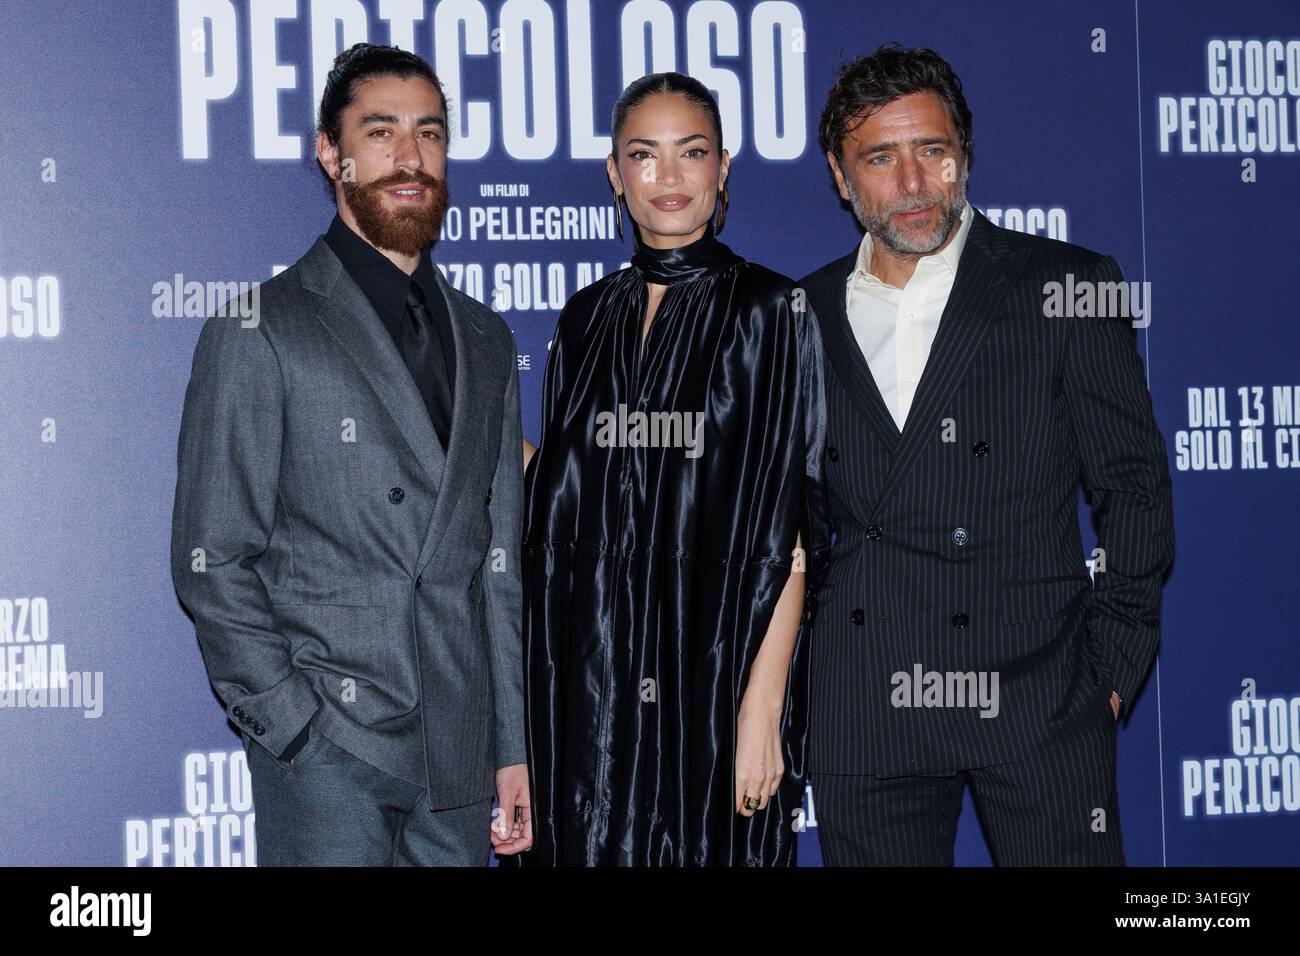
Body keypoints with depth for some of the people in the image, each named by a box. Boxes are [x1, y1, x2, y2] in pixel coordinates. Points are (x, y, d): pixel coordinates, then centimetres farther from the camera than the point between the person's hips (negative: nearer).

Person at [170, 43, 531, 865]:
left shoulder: (485, 342, 14)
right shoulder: (260, 333, -3)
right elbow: (211, 564, -6)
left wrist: (511, 747, 11)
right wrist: (296, 728, -12)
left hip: (459, 765, 5)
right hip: (327, 757, -5)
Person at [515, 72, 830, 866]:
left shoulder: (769, 309, -3)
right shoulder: (588, 318, 10)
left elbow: (790, 531, -8)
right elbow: (556, 501, 13)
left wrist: (764, 702, -15)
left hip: (716, 671, -4)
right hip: (591, 676, 4)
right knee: (593, 848, 7)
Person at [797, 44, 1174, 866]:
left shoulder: (1066, 286, 2)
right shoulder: (805, 314, 11)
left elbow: (1133, 488, 1)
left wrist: (1113, 667, -3)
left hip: (1036, 691, -2)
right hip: (863, 708, 3)